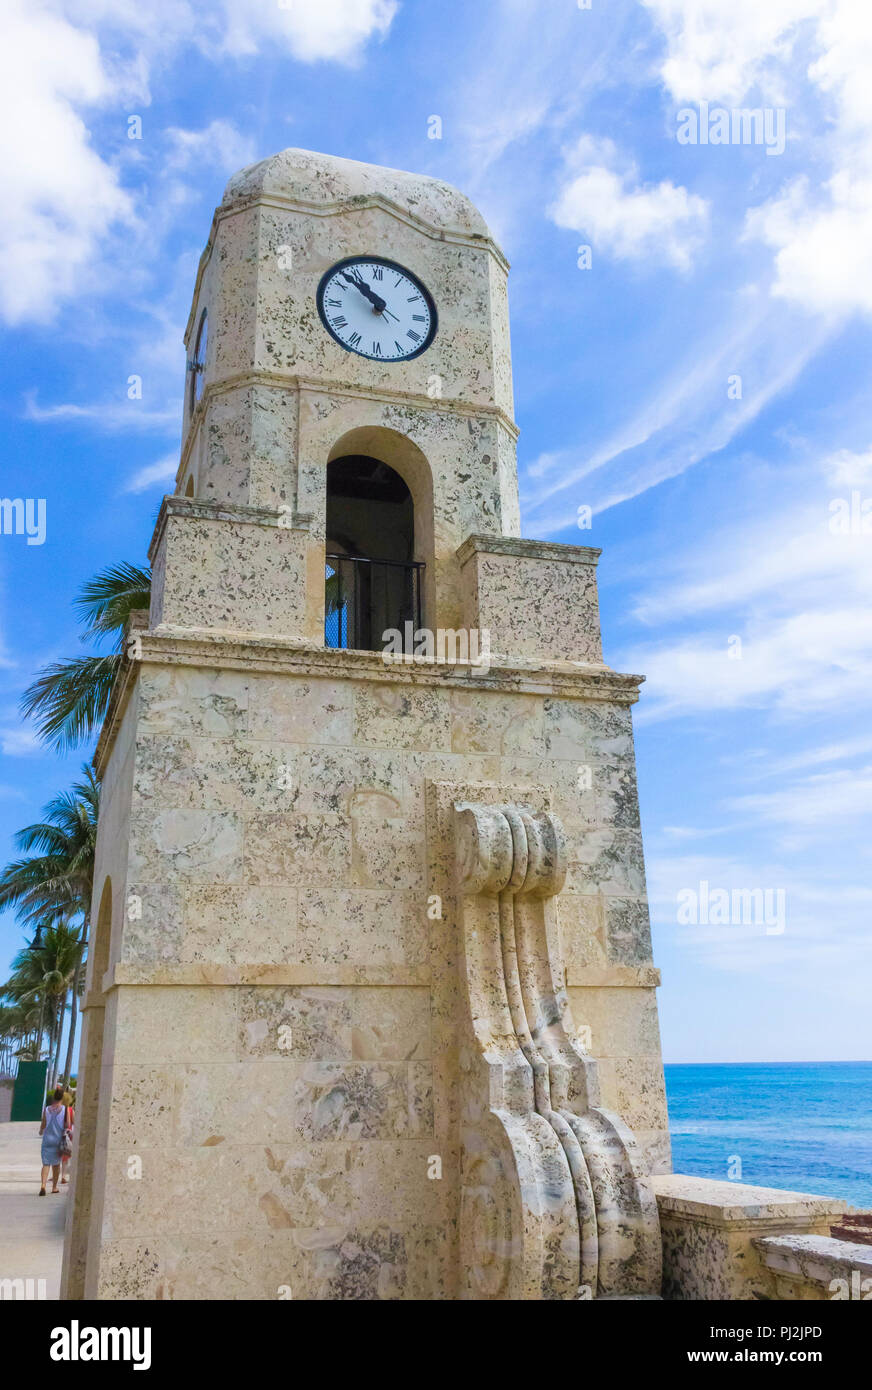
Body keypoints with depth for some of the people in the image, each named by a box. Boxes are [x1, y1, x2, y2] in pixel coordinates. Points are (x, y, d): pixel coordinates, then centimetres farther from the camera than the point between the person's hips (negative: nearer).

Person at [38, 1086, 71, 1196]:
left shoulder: (47, 1109, -2)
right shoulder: (65, 1109, -7)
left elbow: (43, 1125, 4)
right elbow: (67, 1125, -10)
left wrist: (41, 1131, 25)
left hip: (47, 1138, 1)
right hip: (58, 1138, -1)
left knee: (46, 1163, 1)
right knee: (56, 1163, 15)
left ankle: (43, 1185, -19)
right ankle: (54, 1187, 24)